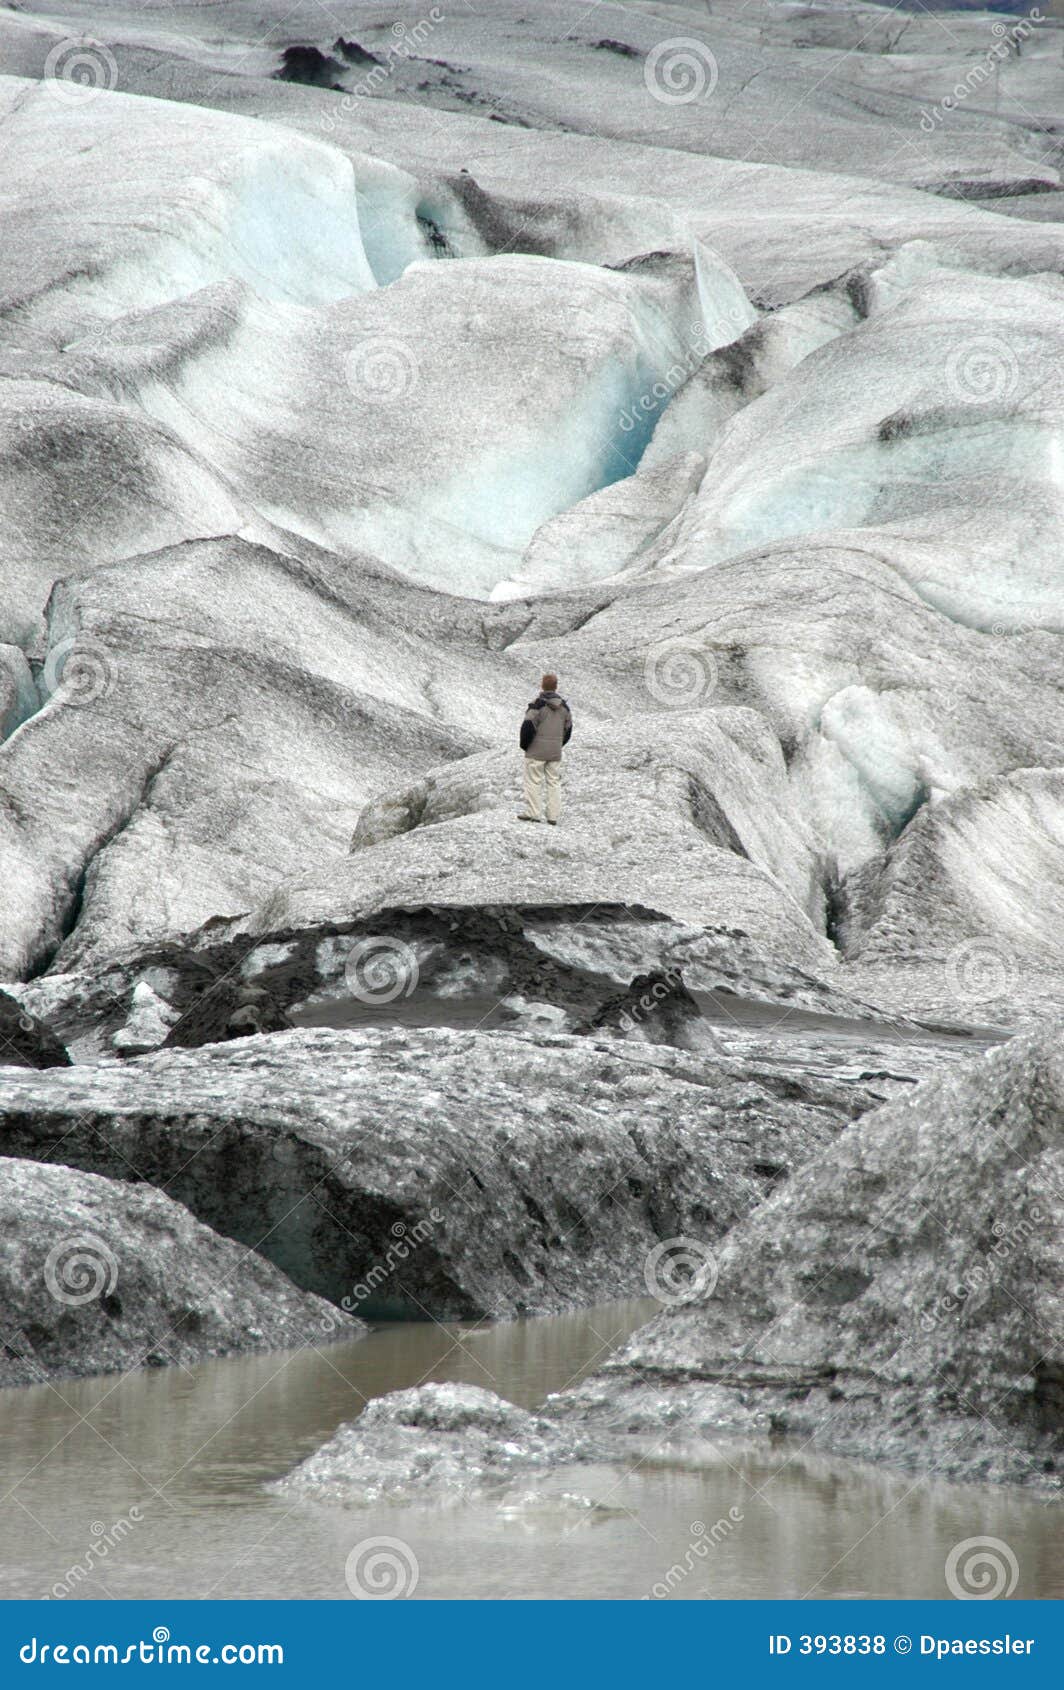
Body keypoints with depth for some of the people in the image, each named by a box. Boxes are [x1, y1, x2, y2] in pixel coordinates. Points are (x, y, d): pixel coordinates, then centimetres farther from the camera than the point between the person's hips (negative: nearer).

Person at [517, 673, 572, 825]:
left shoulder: (537, 705, -14)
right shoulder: (564, 707, 6)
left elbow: (528, 726, -16)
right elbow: (568, 728, 14)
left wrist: (524, 745, -1)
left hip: (537, 751, -5)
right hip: (555, 753, 5)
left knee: (534, 781, 2)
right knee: (554, 782, 9)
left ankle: (532, 813, 1)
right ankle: (553, 816, 9)